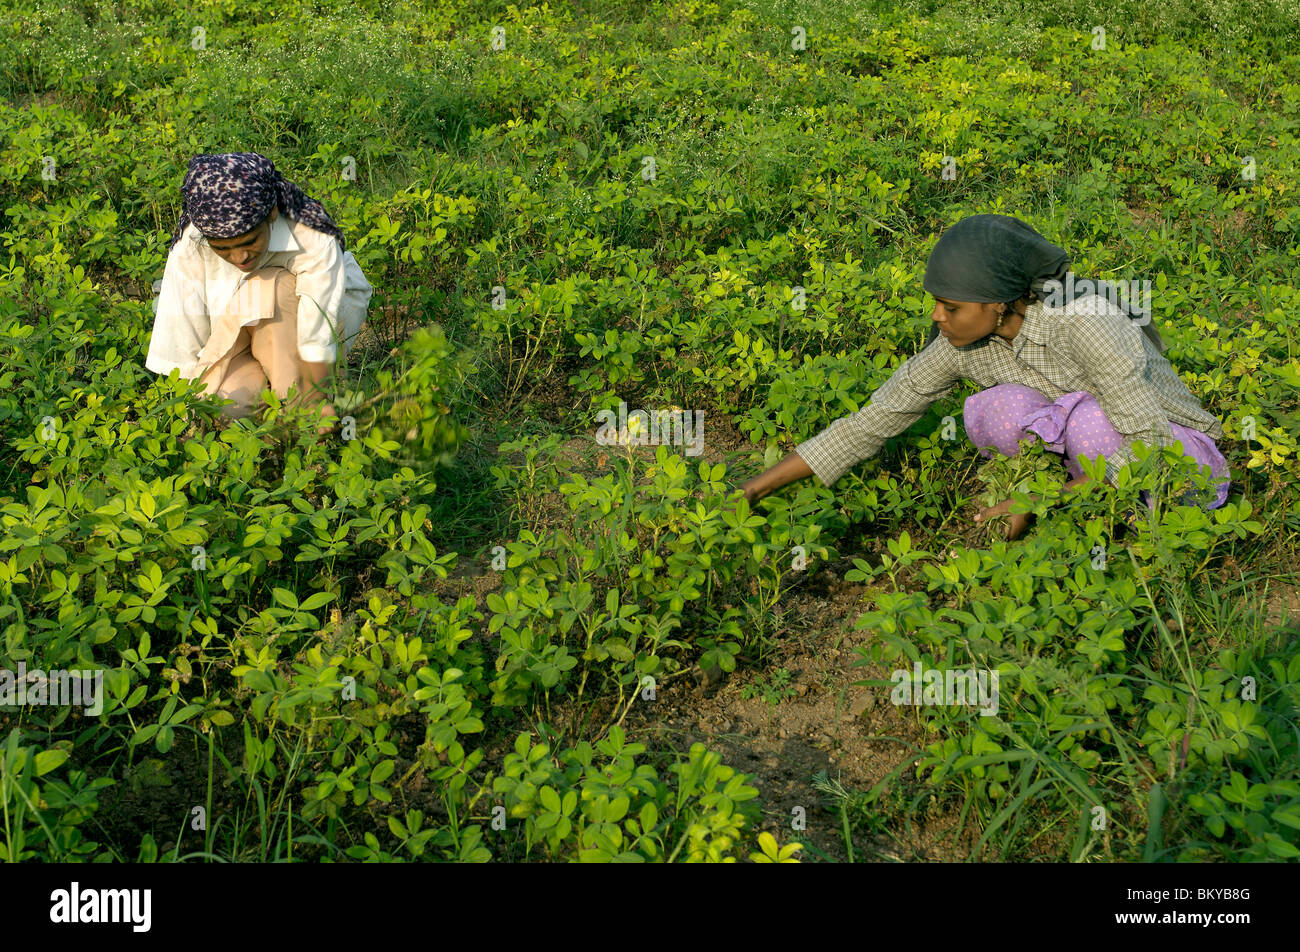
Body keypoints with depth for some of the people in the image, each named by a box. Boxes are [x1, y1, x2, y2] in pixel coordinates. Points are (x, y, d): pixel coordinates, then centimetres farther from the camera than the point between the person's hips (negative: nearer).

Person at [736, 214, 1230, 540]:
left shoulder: (1086, 322, -32)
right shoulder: (963, 343, -14)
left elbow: (1149, 449, -30)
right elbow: (875, 420, -10)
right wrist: (761, 486, -12)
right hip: (1090, 461, 4)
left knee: (1089, 420, -37)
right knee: (998, 409, -26)